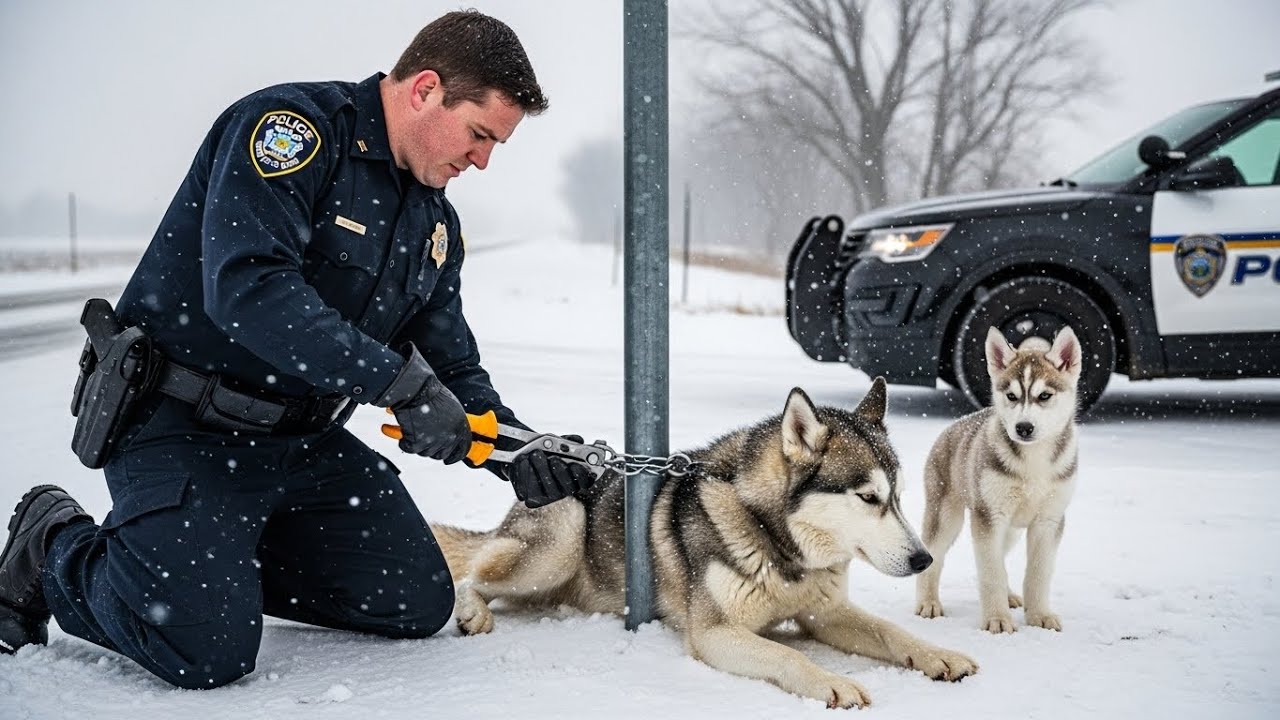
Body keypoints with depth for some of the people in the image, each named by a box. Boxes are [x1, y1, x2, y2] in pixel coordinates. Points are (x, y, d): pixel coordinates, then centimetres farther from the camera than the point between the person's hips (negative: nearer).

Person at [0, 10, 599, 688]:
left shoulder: (437, 224, 10)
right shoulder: (291, 127, -17)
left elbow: (452, 365, 15)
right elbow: (247, 287, -31)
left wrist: (515, 451, -5)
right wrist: (399, 381, -31)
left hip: (304, 440, 8)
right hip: (182, 427, -8)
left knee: (421, 606, 3)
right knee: (208, 653, -20)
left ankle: (225, 557, 18)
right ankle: (55, 550, 7)